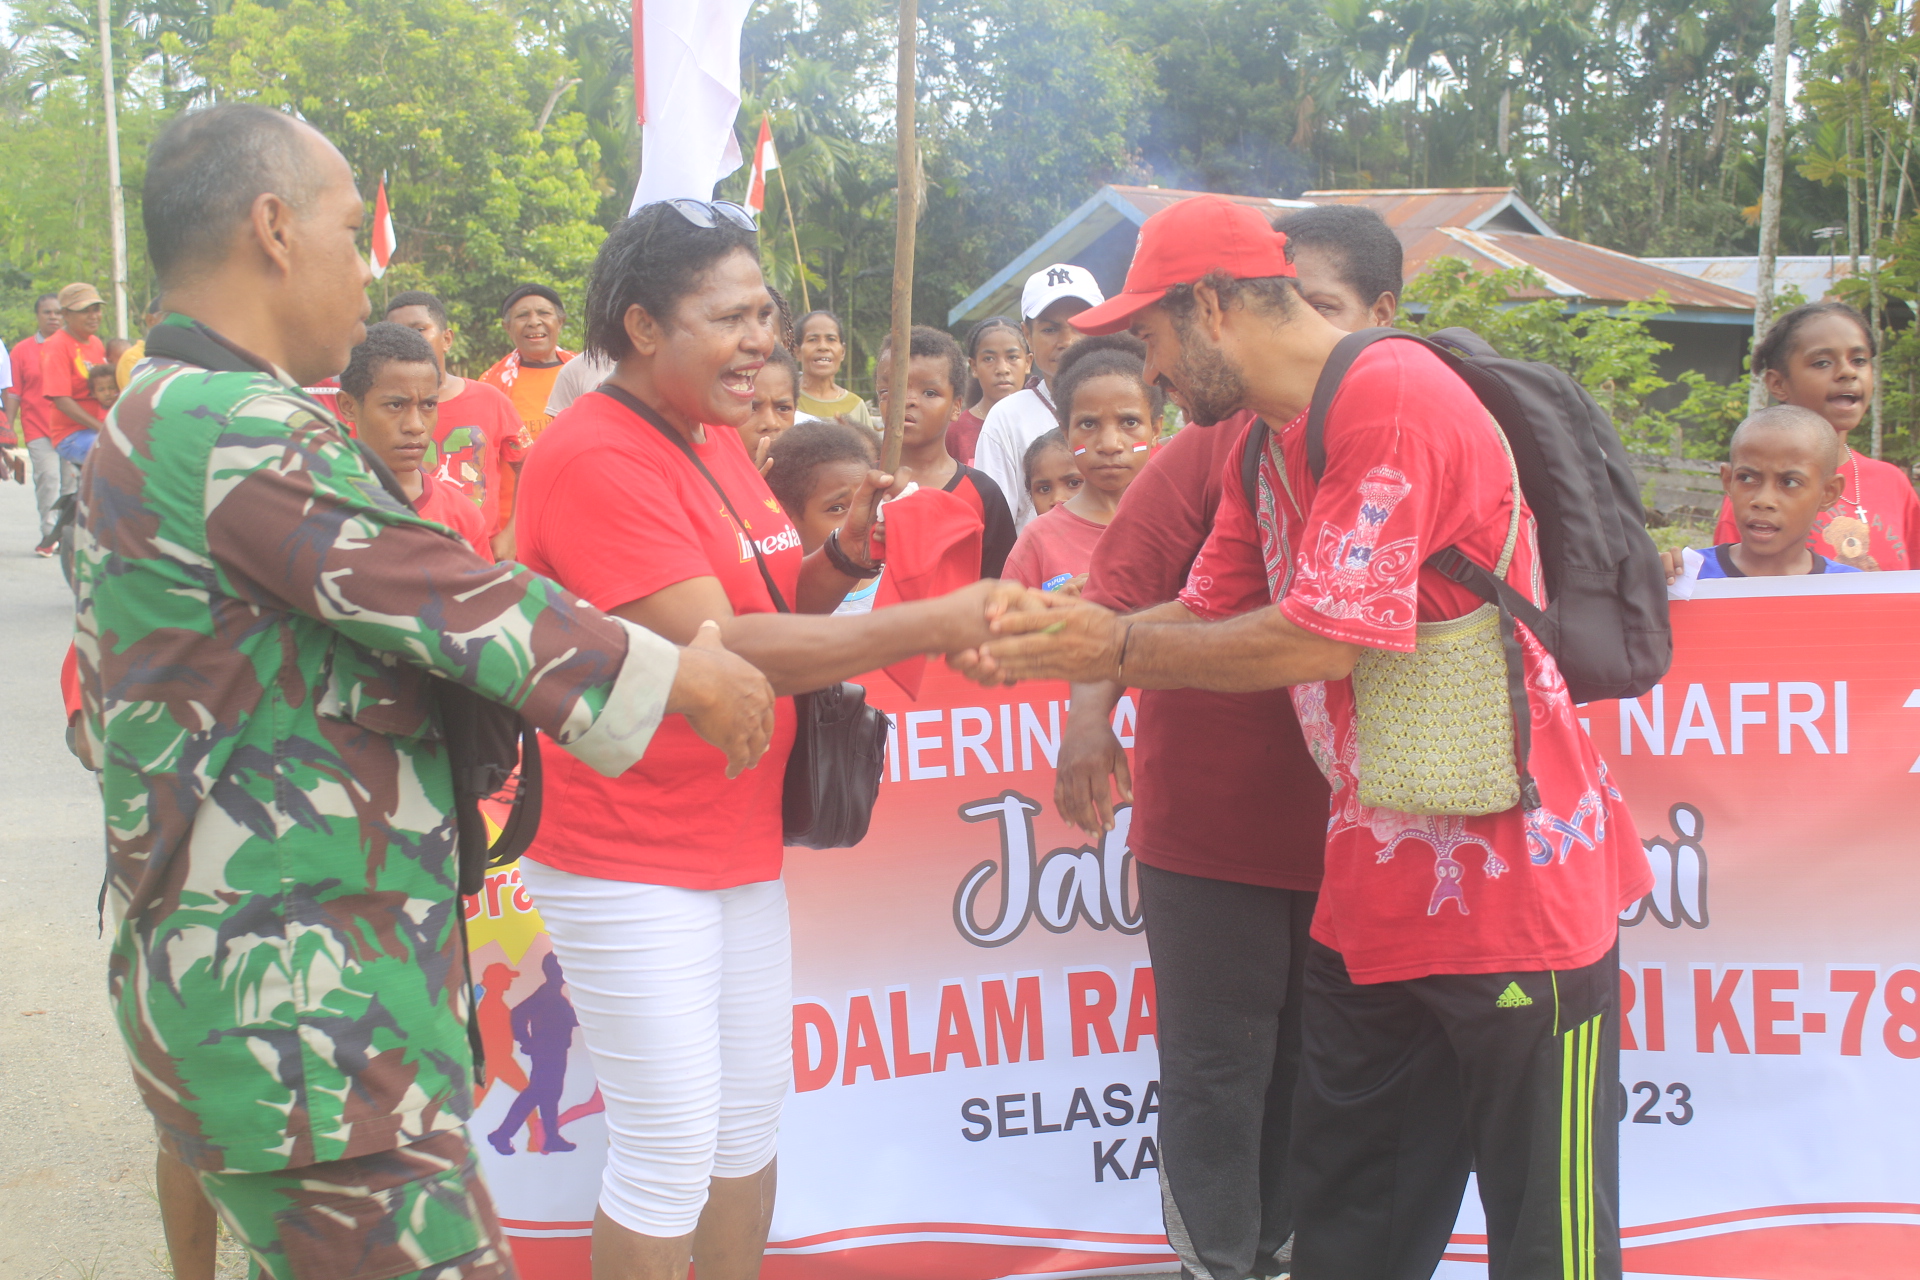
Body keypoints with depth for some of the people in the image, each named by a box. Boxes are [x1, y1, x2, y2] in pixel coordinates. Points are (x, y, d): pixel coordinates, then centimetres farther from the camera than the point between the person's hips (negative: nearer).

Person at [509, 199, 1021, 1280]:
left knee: (752, 1115, 17)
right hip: (628, 857, -9)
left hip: (740, 840, 9)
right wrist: (937, 623, -29)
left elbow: (771, 611, 17)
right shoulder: (596, 459, -20)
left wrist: (846, 557, -4)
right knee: (670, 1150, -2)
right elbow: (717, 651, -28)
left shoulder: (718, 438, 9)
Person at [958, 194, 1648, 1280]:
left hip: (1515, 879, -9)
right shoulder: (1268, 445, 13)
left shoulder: (1396, 398, -18)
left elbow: (1319, 640, -22)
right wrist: (1049, 646, -1)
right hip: (1377, 893, 9)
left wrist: (1115, 647, -11)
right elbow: (1208, 621, 14)